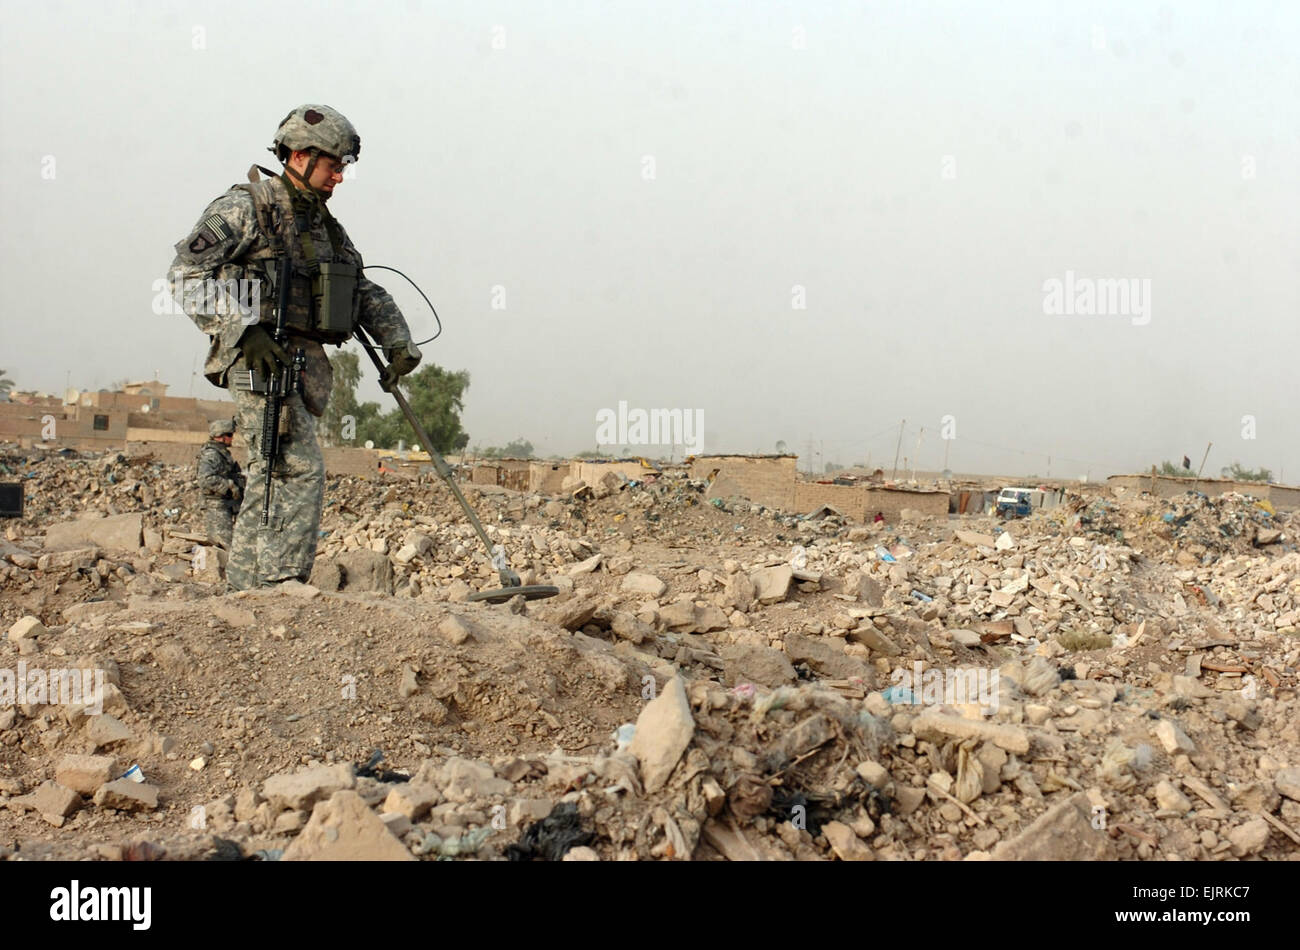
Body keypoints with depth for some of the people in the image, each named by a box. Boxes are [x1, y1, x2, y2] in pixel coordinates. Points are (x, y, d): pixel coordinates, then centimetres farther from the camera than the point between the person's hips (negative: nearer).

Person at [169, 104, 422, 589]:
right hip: (257, 362, -8)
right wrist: (243, 330, -23)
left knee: (271, 483, 8)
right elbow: (185, 274, -13)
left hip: (306, 364, 8)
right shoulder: (244, 209, -5)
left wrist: (398, 342, 5)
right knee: (300, 472, -17)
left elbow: (367, 293, 22)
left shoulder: (325, 226, 20)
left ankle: (247, 595, 13)